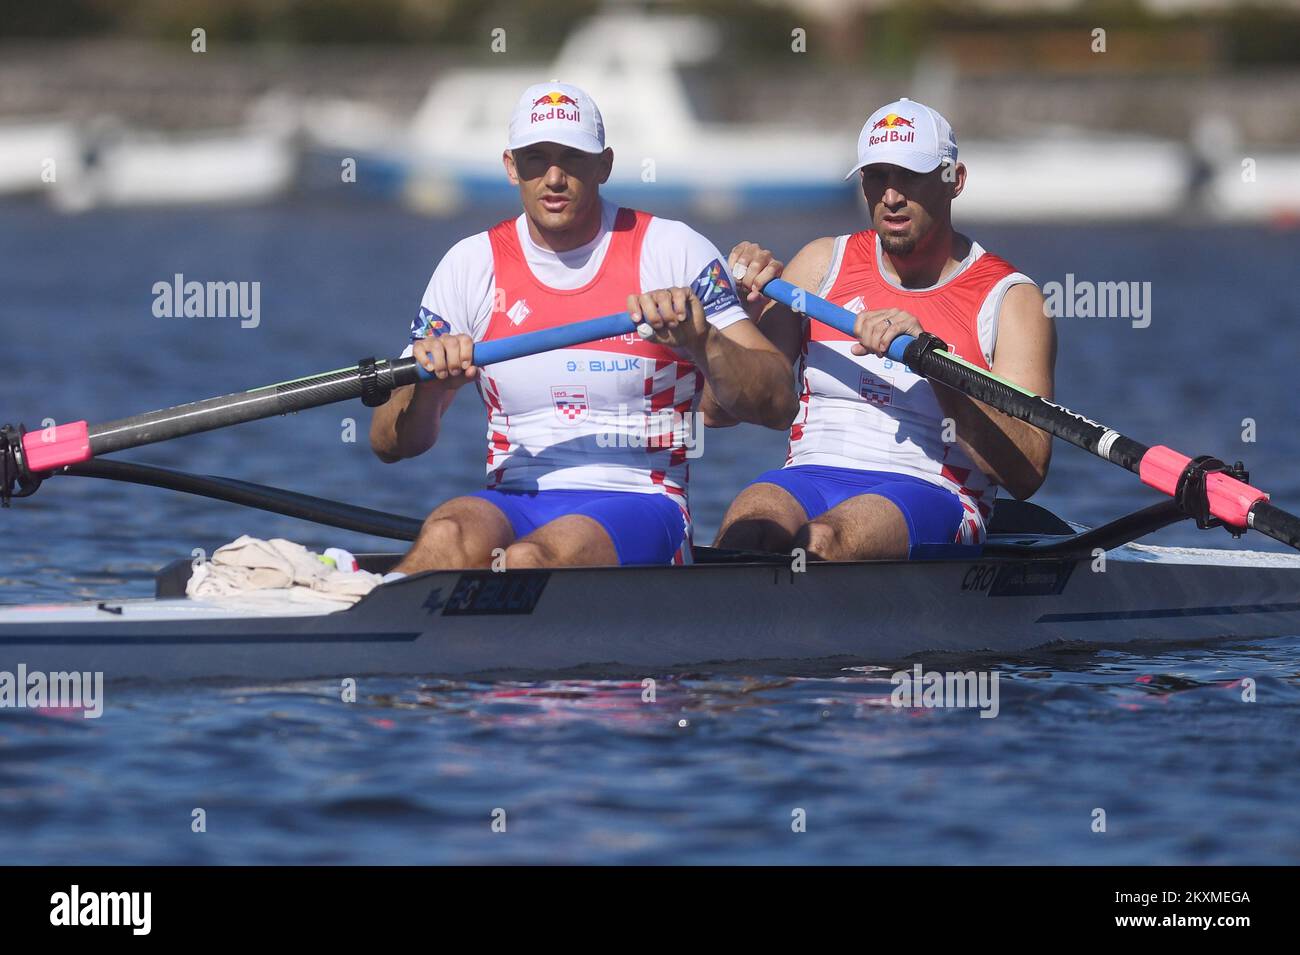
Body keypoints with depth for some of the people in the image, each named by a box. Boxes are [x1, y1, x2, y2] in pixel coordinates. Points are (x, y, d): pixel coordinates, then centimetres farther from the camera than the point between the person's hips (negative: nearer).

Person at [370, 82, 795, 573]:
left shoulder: (672, 250, 3)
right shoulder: (472, 264, 11)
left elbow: (779, 404, -4)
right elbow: (389, 443, 10)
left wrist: (700, 343, -23)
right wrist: (427, 388, -13)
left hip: (637, 503, -2)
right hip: (512, 506, 2)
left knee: (530, 560, -37)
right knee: (453, 536, -36)